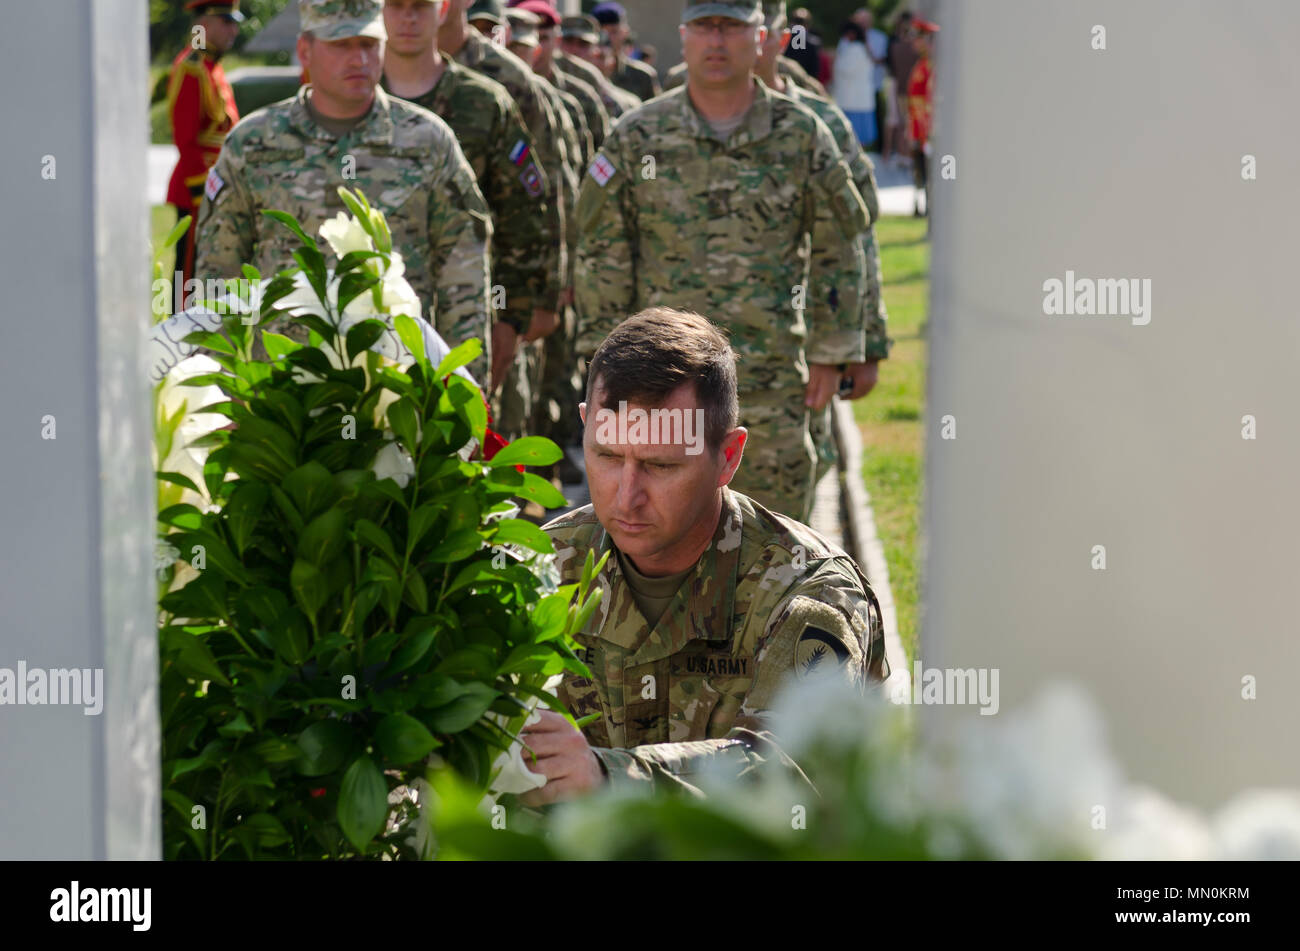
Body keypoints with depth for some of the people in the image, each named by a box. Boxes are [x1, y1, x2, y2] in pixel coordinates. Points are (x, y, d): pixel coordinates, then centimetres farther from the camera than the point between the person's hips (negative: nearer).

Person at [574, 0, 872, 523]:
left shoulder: (801, 137, 4)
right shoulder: (637, 138, 3)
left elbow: (838, 253, 9)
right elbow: (601, 253, 6)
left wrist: (829, 354, 6)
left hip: (771, 380, 0)